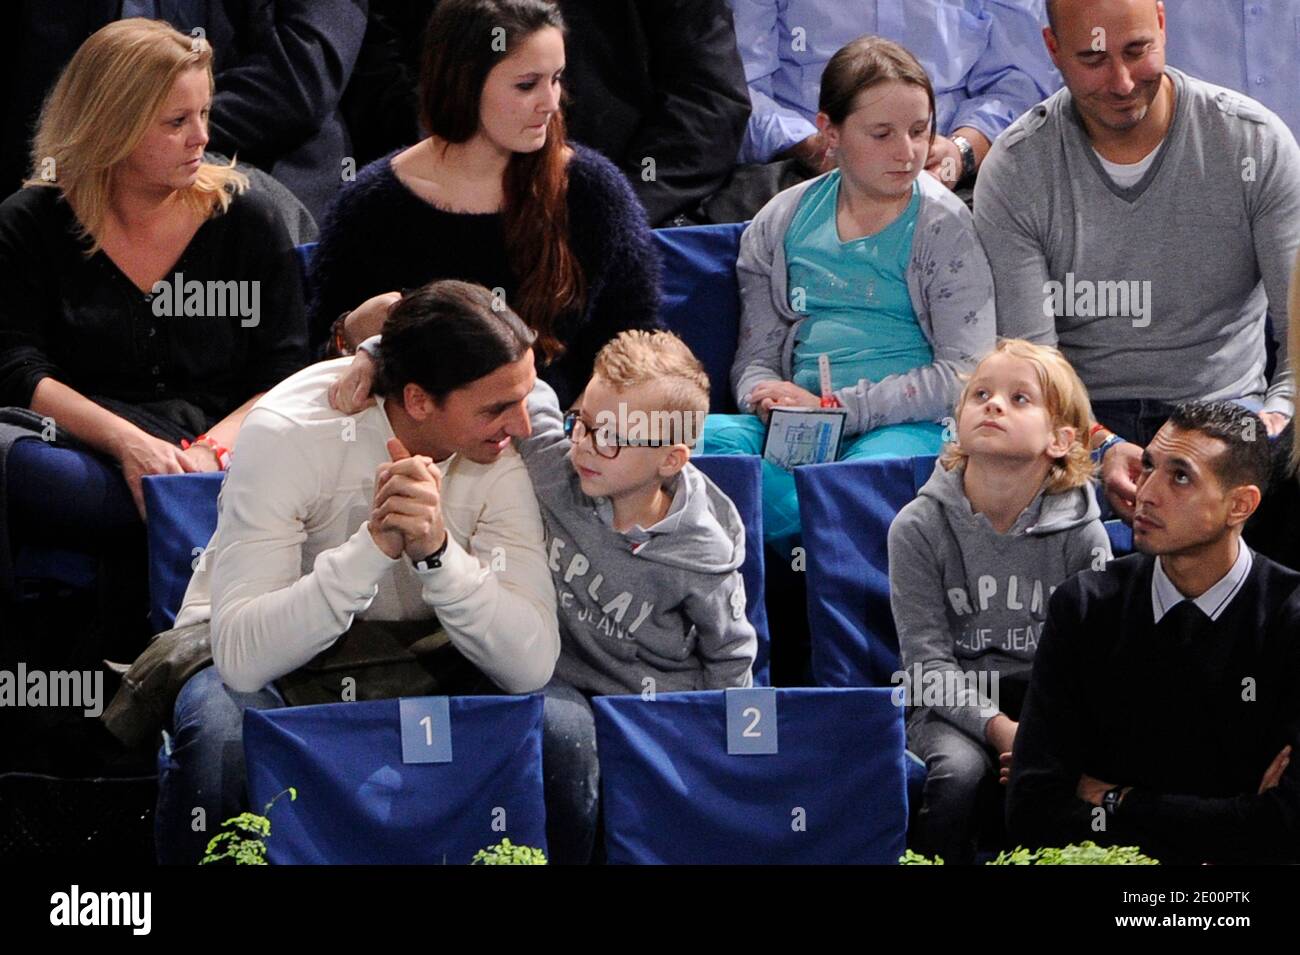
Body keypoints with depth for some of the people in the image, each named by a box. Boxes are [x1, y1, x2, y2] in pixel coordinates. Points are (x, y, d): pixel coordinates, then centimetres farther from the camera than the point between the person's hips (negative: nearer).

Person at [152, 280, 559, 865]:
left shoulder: (503, 446, -16)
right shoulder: (292, 432, -27)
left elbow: (532, 663, -26)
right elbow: (242, 653, -35)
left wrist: (437, 548, -41)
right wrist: (376, 543, -45)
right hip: (261, 659, -3)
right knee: (222, 726, -37)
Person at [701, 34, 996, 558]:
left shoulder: (944, 225, 5)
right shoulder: (781, 224, 16)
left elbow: (964, 371, -4)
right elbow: (756, 354, 18)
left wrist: (838, 409, -11)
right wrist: (768, 398, -9)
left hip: (910, 424, -4)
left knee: (877, 464, -41)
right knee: (711, 436, -29)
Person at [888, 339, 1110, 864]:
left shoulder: (1081, 534, -3)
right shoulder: (919, 527, -7)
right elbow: (928, 659, -10)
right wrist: (997, 727, -26)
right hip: (952, 702, -1)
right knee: (961, 771, -33)